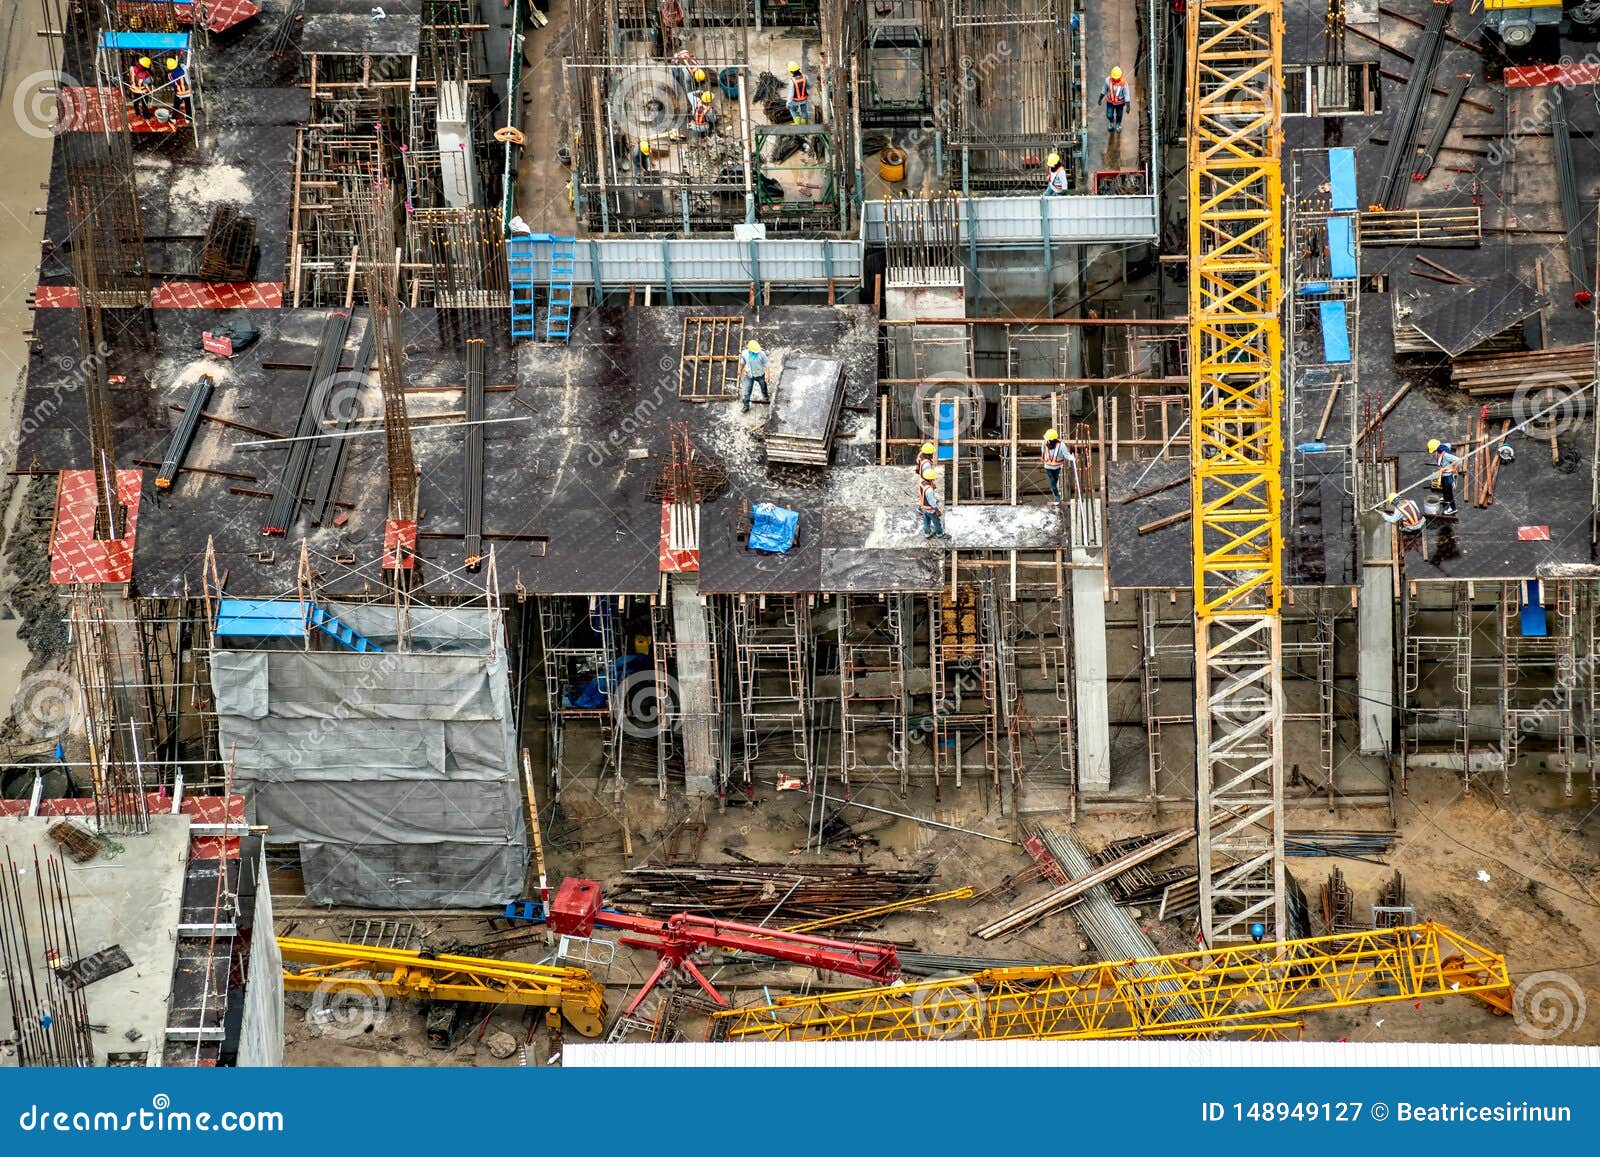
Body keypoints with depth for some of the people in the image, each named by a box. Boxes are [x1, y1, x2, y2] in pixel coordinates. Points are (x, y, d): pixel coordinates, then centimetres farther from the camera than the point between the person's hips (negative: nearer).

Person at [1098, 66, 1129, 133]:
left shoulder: (1124, 83, -28)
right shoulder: (1108, 80, -22)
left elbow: (1126, 95, -20)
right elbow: (1104, 90, -5)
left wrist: (1128, 106, -19)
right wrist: (1100, 99, 5)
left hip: (1120, 102, -1)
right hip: (1110, 102, 1)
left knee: (1119, 115, 20)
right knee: (1109, 115, 4)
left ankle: (1118, 124, 53)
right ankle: (1111, 122, 41)